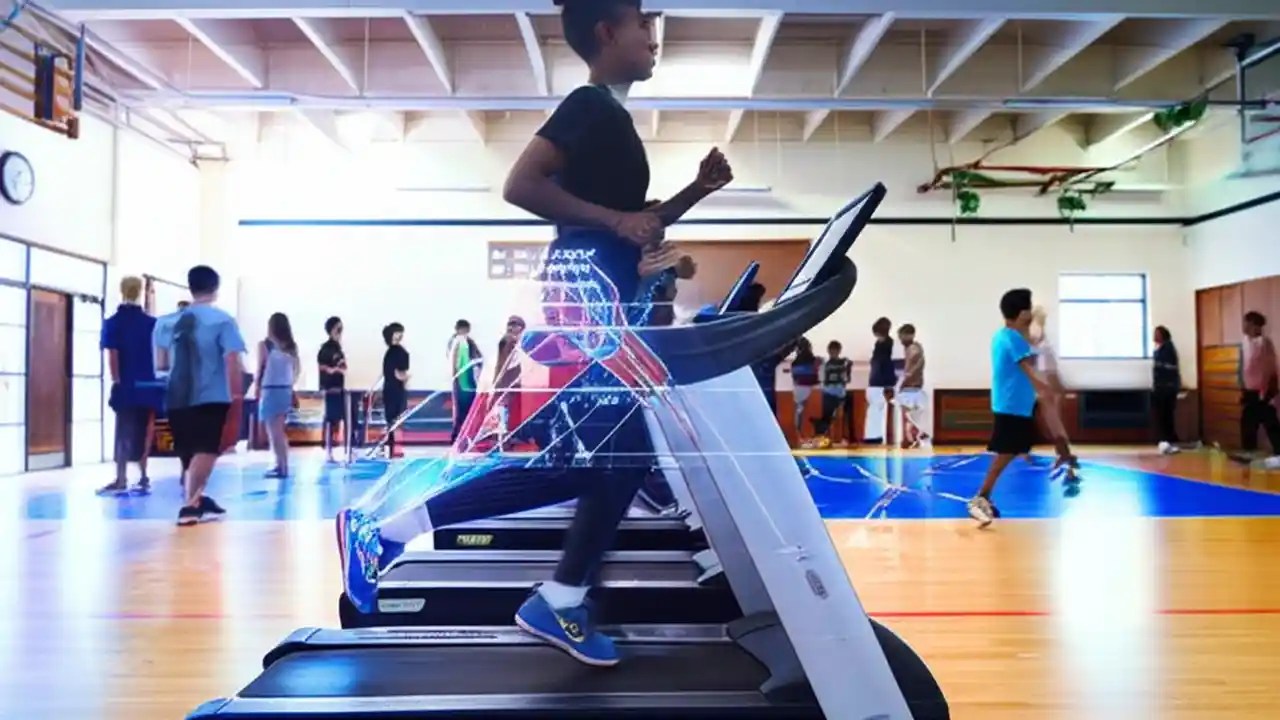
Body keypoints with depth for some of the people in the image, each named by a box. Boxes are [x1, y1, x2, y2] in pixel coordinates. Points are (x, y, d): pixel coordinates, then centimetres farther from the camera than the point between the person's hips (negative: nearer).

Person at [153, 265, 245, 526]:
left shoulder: (168, 322, 10)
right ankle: (191, 505, -15)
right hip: (212, 398, -5)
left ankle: (198, 501, 29)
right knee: (206, 452, -4)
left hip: (177, 399, 5)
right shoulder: (222, 320, -5)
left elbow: (160, 364, 10)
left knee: (192, 453, 17)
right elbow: (232, 362, -12)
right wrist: (237, 397, -7)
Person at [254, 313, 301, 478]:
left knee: (274, 431, 0)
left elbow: (260, 369, -7)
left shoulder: (265, 345, -8)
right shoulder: (292, 346, 6)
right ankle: (282, 465, 19)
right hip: (286, 391, 6)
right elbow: (297, 369, 9)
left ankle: (282, 466, -2)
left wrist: (257, 388, 2)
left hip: (270, 390, -5)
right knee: (279, 430, 16)